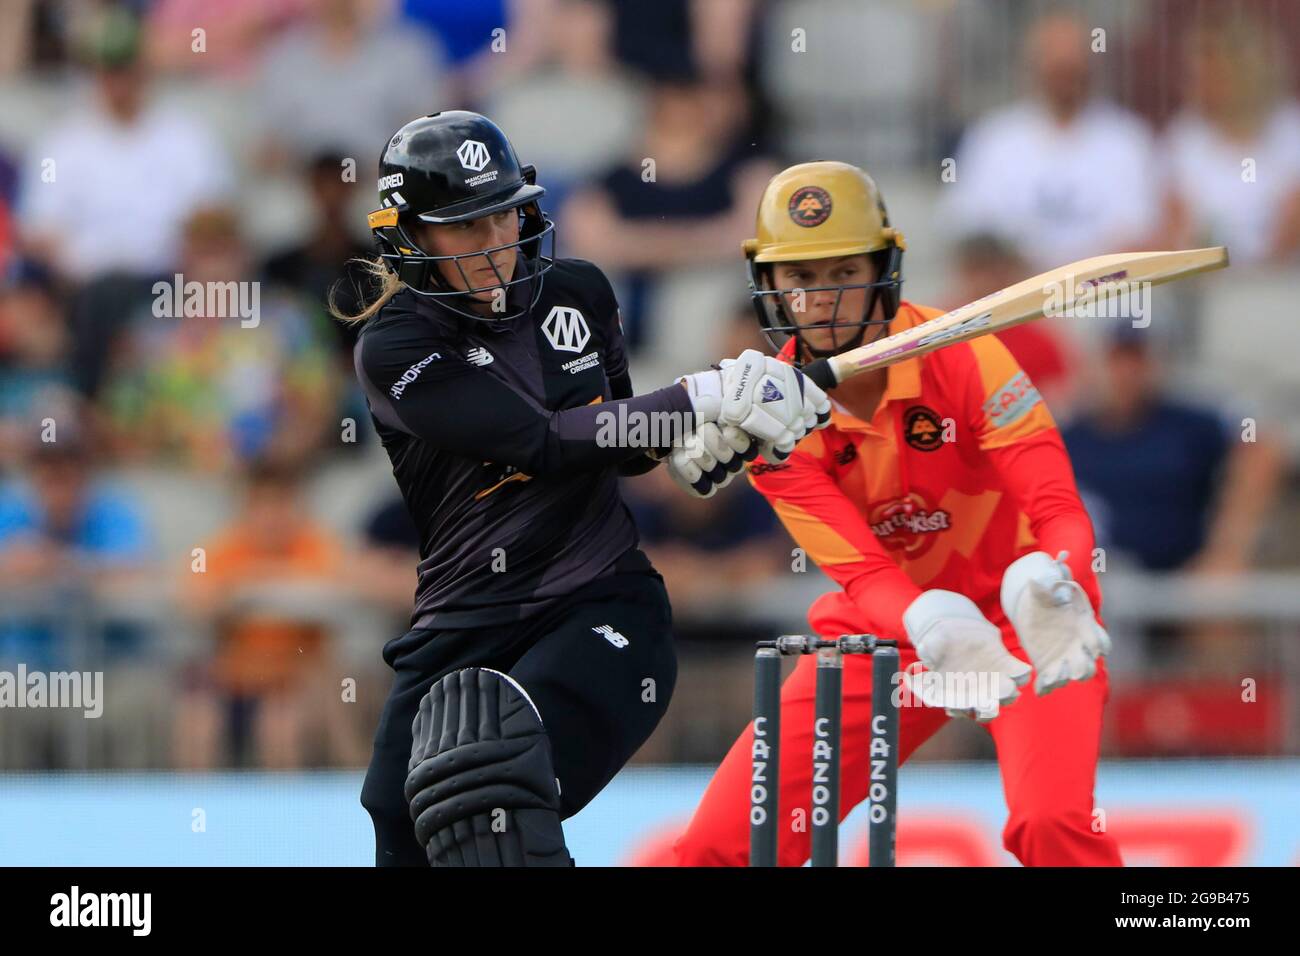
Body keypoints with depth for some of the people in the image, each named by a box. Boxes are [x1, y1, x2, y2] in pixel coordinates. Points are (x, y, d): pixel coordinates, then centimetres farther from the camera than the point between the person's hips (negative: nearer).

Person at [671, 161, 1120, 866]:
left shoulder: (960, 356, -20)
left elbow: (1060, 513, -24)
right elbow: (864, 572, -20)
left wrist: (1046, 595, -47)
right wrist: (938, 630, -43)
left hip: (1023, 619, -3)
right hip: (886, 625, 3)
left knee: (1052, 823, -29)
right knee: (717, 846, -7)